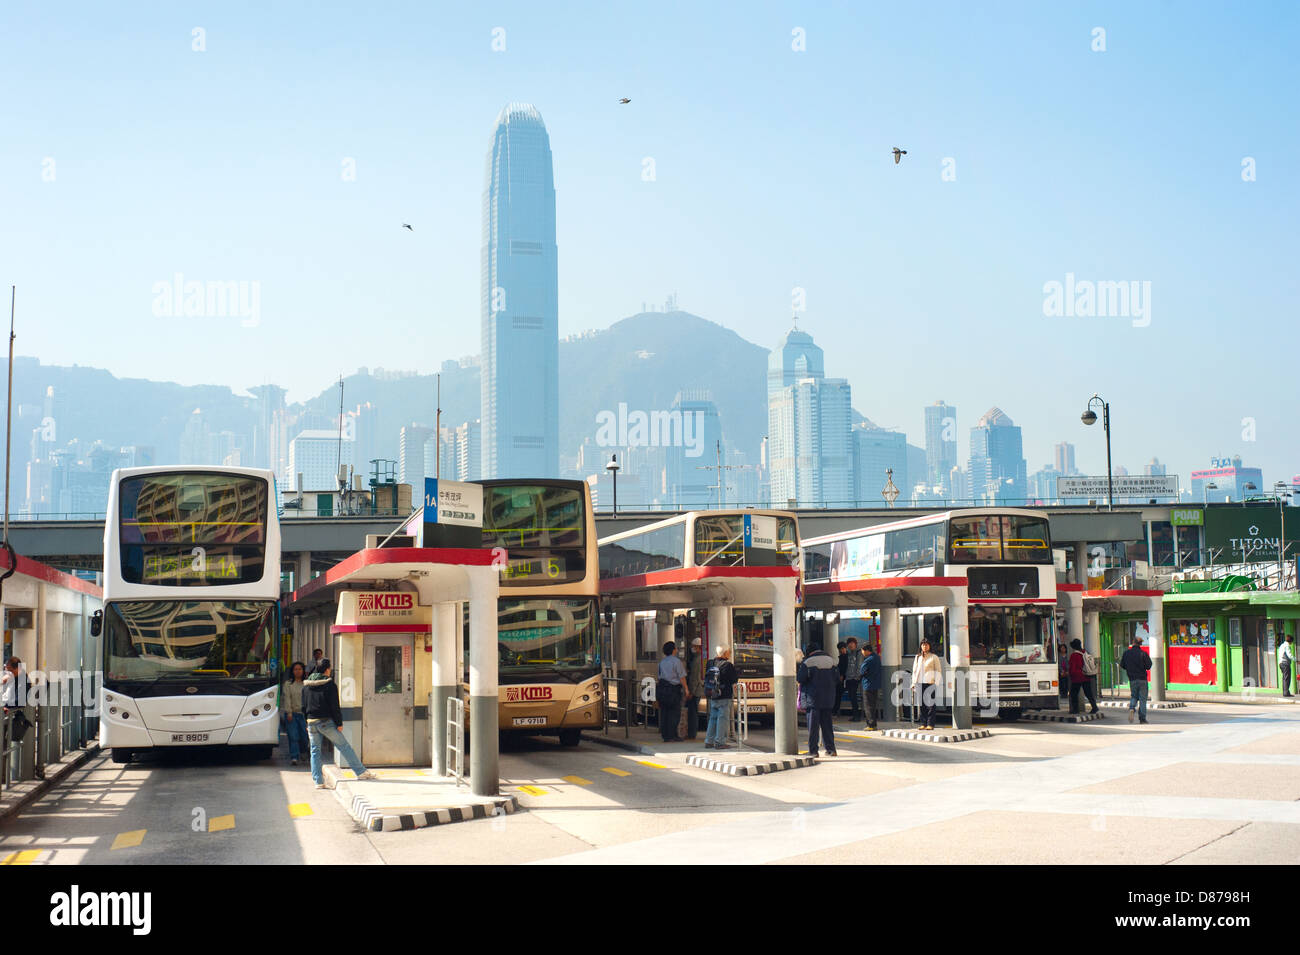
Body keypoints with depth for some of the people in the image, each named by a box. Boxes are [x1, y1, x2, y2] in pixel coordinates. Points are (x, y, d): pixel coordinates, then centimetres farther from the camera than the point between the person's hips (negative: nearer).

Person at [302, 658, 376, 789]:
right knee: (344, 746, 2)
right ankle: (361, 772, 4)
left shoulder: (306, 685, 10)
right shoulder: (329, 684, -8)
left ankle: (318, 781, 5)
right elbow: (334, 706, -11)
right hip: (326, 722, -5)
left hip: (311, 722, 5)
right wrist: (339, 723, -6)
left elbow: (304, 706, 14)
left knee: (315, 751, 9)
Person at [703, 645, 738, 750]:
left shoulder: (711, 664, 5)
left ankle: (709, 741, 16)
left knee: (713, 718, 14)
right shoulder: (728, 665, -12)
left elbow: (706, 680, 14)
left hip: (712, 697, 6)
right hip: (724, 698, -6)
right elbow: (733, 682, -7)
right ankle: (719, 742, -3)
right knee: (723, 718, -1)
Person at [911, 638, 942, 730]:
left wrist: (936, 684, -7)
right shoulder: (918, 657, 17)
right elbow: (914, 671, 20)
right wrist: (913, 683, 11)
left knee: (930, 705, -7)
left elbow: (938, 671, 3)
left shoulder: (934, 657, 5)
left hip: (930, 683, -4)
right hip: (920, 683, 4)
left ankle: (930, 724, -6)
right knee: (922, 705, 4)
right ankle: (923, 724, 8)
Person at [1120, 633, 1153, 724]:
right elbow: (1148, 666, -9)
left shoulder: (1126, 653, -1)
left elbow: (1122, 665, 6)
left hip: (1132, 679, 2)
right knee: (1142, 699, 4)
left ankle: (1132, 708, -11)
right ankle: (1142, 718, 4)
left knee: (1133, 696, 18)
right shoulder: (1143, 653, -10)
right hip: (1142, 679, -2)